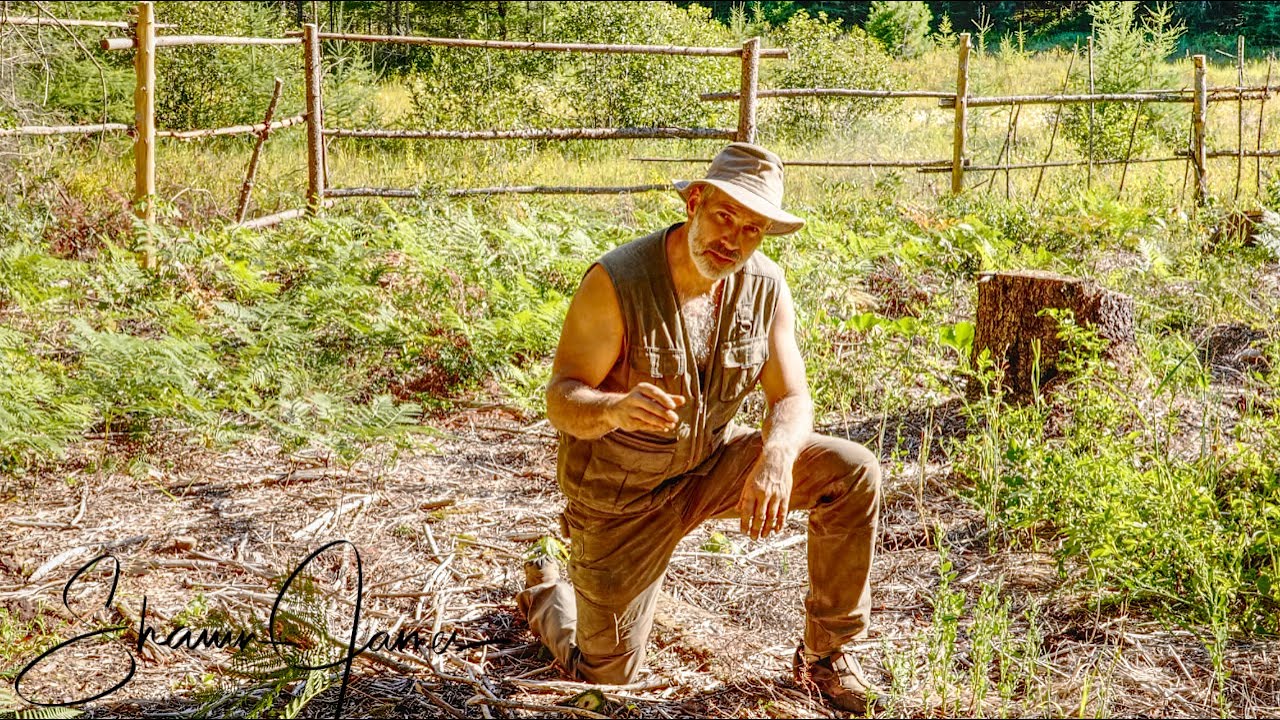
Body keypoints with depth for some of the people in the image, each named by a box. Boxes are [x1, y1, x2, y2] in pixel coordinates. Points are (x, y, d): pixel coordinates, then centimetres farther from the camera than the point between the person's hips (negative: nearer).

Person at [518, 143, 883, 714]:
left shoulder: (765, 287, -12)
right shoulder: (617, 282, -25)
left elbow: (791, 398, -10)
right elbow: (561, 399, -24)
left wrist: (776, 456, -34)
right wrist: (616, 409, -48)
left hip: (712, 465, 4)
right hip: (623, 491, -4)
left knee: (853, 473, -17)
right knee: (605, 678, 3)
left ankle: (824, 653, 0)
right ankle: (544, 592, 39)